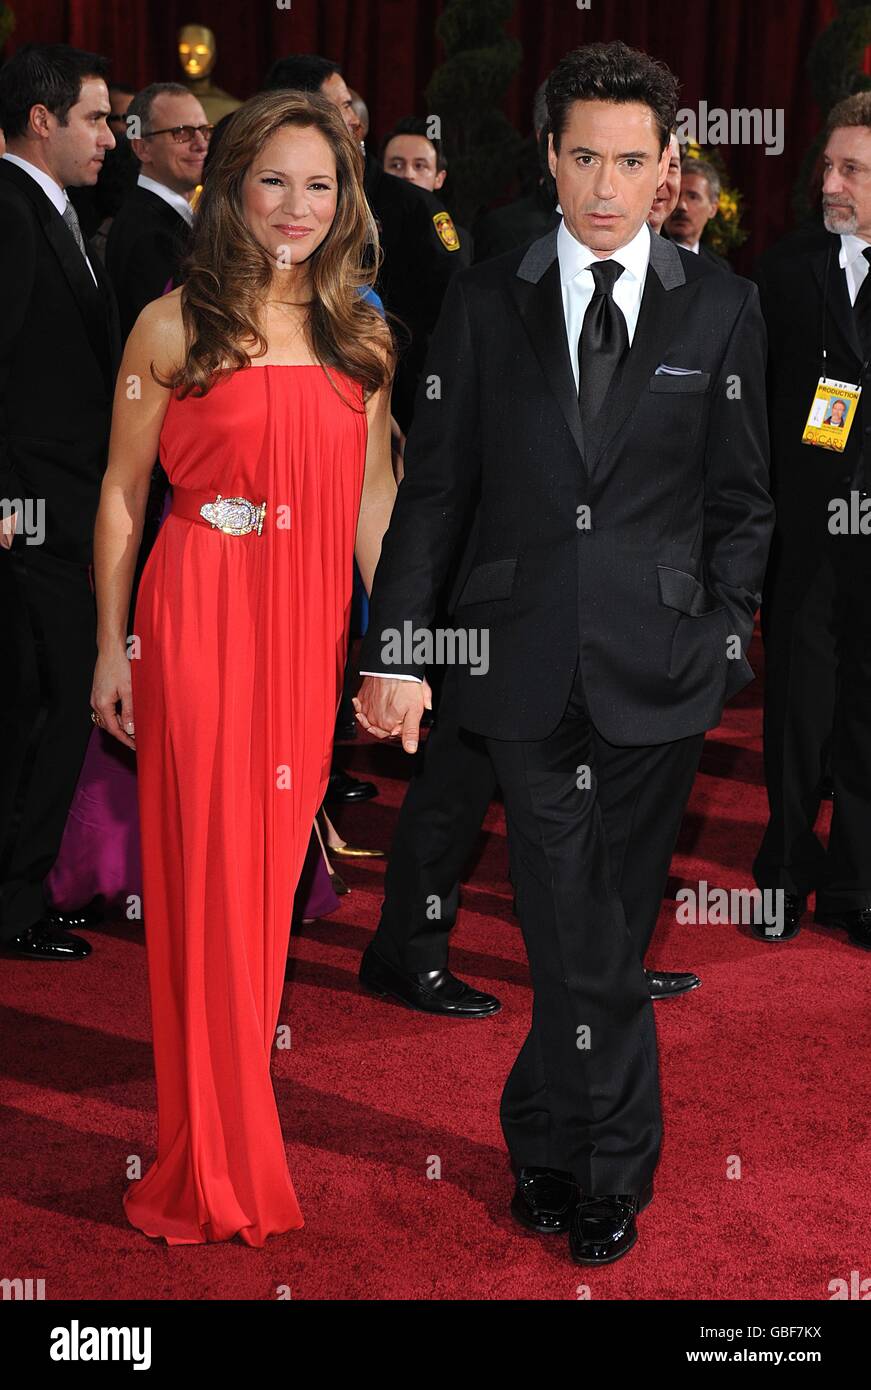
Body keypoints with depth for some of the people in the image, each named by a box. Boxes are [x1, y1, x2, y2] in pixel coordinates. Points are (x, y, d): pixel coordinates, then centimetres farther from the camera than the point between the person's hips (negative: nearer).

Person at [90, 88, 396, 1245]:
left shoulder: (361, 336, 8)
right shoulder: (175, 326, -3)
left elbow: (374, 497, 9)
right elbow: (122, 493, 0)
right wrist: (113, 647, -2)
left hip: (311, 628, 4)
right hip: (200, 618, -3)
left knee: (276, 866, 10)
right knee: (208, 872, -1)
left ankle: (242, 1136, 27)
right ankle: (217, 1171, 12)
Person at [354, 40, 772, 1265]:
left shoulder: (721, 310, 4)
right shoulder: (486, 301, 5)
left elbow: (740, 503, 7)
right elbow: (434, 486, 4)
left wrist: (722, 647, 0)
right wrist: (395, 649, -1)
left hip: (660, 674, 0)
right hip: (527, 664, 0)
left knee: (614, 925, 6)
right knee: (580, 941, 4)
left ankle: (551, 1150, 24)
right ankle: (605, 1171, 22)